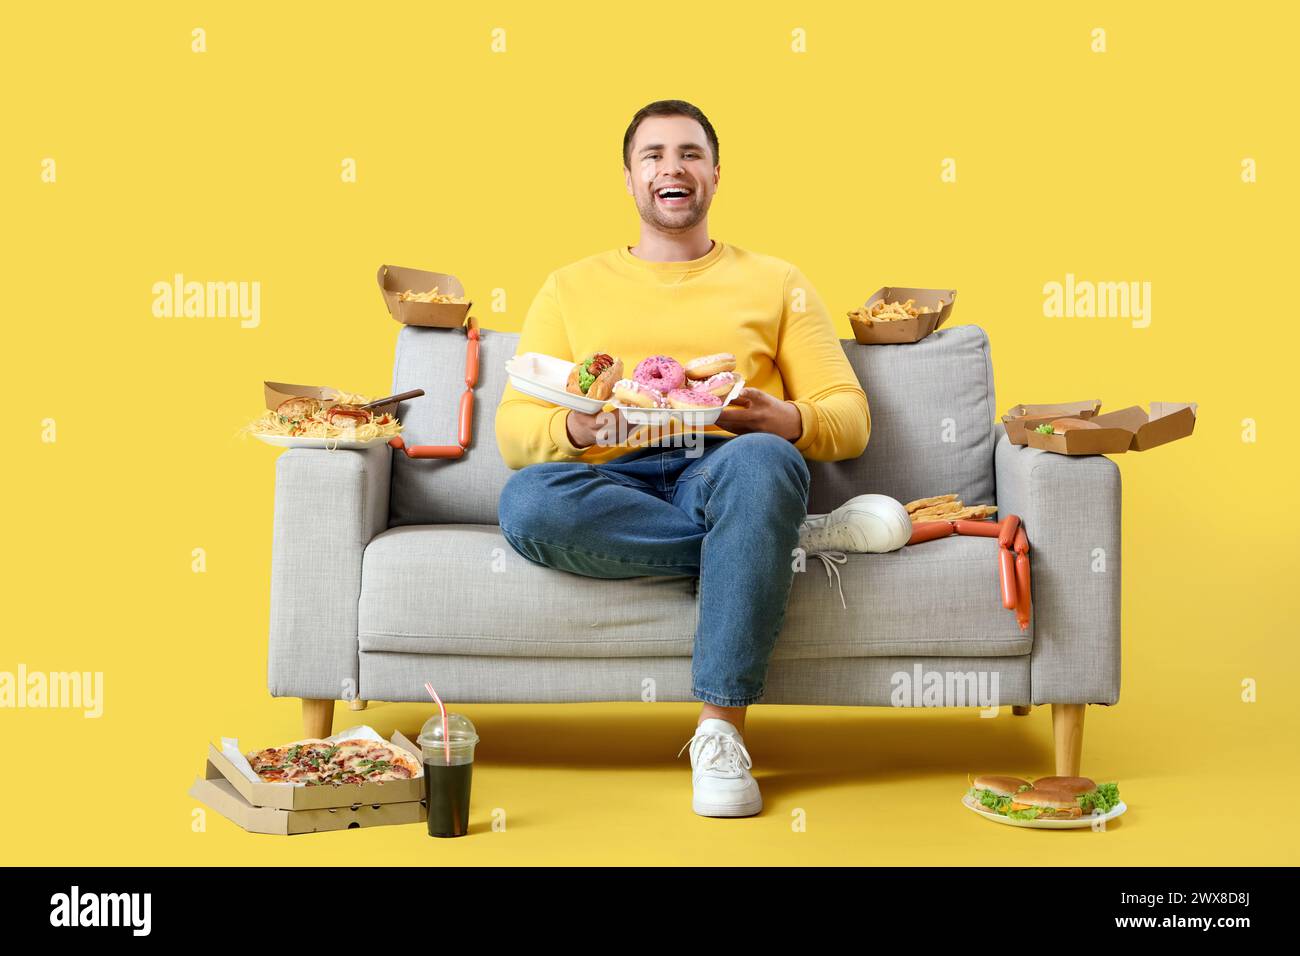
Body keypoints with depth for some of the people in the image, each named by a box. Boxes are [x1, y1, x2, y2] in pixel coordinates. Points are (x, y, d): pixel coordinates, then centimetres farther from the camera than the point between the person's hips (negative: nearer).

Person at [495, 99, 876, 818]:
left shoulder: (775, 282, 21)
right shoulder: (573, 287, 22)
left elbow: (850, 418, 12)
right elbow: (512, 428, 12)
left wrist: (781, 420, -12)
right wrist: (575, 428, -12)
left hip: (727, 471, -1)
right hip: (614, 485, 1)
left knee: (760, 462, -38)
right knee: (527, 500, -35)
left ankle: (720, 732, -33)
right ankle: (780, 540, -20)